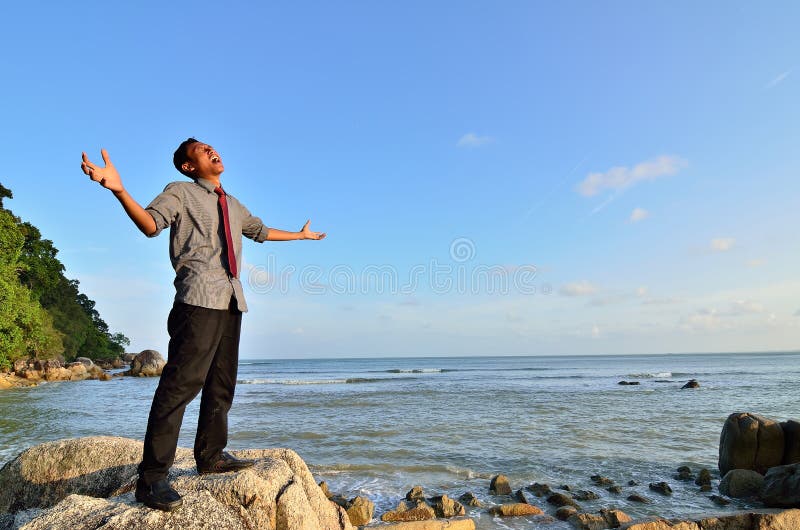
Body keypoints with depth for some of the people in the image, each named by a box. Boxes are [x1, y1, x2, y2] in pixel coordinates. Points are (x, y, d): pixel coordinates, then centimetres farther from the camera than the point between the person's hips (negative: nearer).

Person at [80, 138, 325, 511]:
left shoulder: (234, 206, 27)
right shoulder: (180, 192, 7)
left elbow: (262, 232, 40)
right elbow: (151, 223, -9)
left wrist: (301, 235, 50)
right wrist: (118, 189, -26)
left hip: (230, 300, 8)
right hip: (198, 298, -7)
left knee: (222, 383, 11)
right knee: (181, 382, -14)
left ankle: (211, 456, 22)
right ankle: (152, 477, -9)